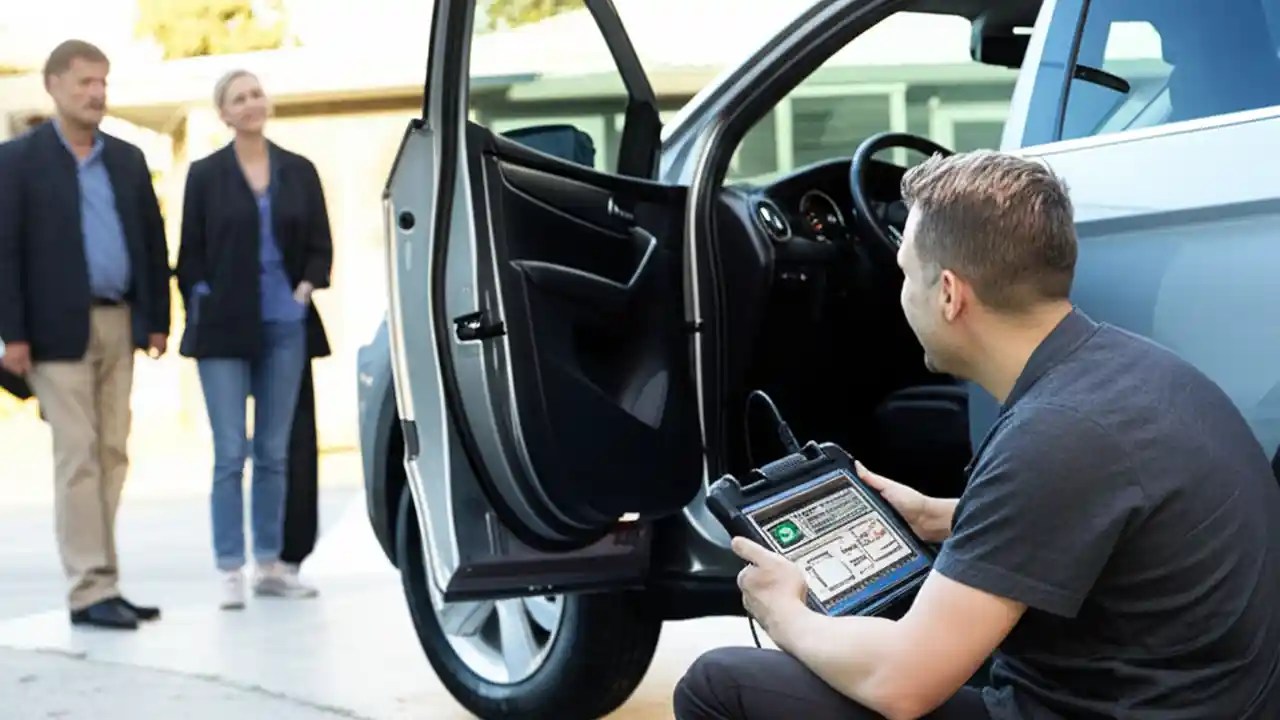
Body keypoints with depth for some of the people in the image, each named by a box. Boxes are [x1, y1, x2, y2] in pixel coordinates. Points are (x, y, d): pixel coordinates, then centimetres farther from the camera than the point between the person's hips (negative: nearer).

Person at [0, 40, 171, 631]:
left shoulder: (127, 159, 13)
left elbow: (152, 242, 14)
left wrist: (157, 319, 7)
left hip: (119, 324, 5)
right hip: (61, 328, -5)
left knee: (111, 455, 6)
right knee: (78, 457, -5)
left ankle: (99, 580, 13)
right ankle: (90, 590, -3)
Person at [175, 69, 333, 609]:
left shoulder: (299, 171, 8)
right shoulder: (206, 174, 2)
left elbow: (320, 246, 10)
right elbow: (190, 254, 3)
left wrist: (304, 291, -4)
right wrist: (204, 306, -5)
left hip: (285, 327, 2)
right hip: (224, 328, -2)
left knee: (274, 453, 7)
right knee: (231, 454, -5)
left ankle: (270, 564, 15)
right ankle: (230, 571, 0)